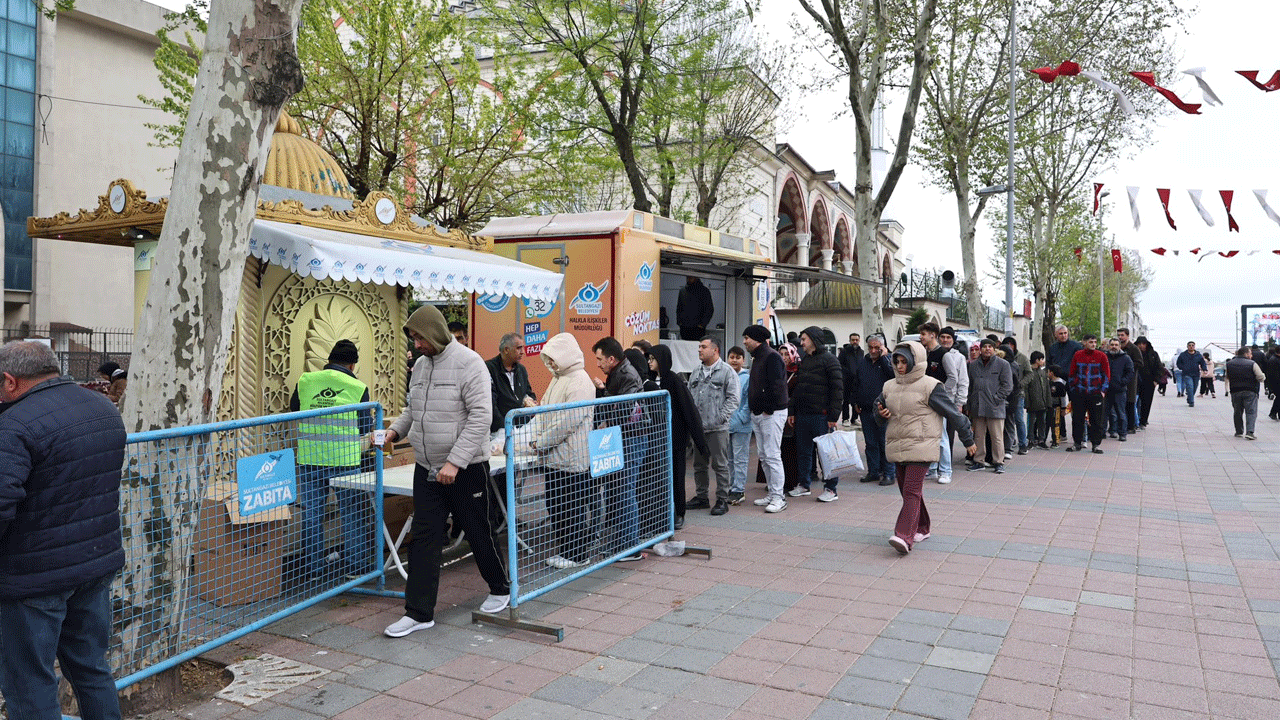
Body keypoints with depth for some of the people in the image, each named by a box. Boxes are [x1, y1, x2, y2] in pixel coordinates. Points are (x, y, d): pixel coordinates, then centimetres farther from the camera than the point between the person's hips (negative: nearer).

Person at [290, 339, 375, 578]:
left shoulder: (305, 381, 1)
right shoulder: (358, 387, -5)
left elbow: (294, 407, 19)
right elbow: (366, 427, 1)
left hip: (310, 458, 2)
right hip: (345, 459, -2)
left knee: (312, 512, 13)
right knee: (351, 513, 12)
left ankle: (313, 565, 20)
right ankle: (356, 563, 19)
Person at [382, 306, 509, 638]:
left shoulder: (468, 362, -14)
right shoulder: (420, 365, 10)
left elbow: (481, 416, -20)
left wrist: (455, 461, -24)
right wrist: (395, 430, 4)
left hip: (466, 469, -6)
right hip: (426, 468, 6)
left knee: (479, 532, 9)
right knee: (424, 539, 5)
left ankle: (500, 589, 32)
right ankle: (419, 612, 12)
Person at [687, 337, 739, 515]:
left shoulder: (727, 371, -5)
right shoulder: (696, 372, 15)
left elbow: (732, 398, -8)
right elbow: (689, 396, 19)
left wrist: (721, 417, -15)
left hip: (717, 428, -6)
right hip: (698, 427, 6)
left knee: (720, 464, 0)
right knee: (699, 464, 13)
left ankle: (722, 500, 8)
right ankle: (701, 497, 25)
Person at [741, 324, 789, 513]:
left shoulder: (771, 357, -13)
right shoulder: (757, 358, 18)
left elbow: (776, 385, -21)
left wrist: (768, 409, -17)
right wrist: (754, 409, 14)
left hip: (772, 414, -10)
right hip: (758, 414, 10)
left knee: (772, 456, -9)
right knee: (764, 456, 12)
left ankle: (778, 498, -5)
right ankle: (771, 494, 19)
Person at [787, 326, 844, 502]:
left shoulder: (829, 360, -7)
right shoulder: (804, 360, 17)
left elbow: (837, 389, -11)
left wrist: (833, 415, -16)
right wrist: (791, 411, 13)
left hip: (821, 415, -7)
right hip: (802, 414, 7)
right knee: (803, 451, 12)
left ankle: (831, 488, 6)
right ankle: (803, 484, 23)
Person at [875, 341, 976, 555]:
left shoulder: (929, 386, -7)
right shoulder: (889, 387, 11)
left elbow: (952, 413, -2)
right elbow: (879, 410, 25)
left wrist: (968, 440, 4)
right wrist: (880, 414, -1)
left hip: (920, 447, -7)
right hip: (897, 448, 7)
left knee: (912, 492, -13)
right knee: (907, 491, 13)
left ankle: (904, 537, -21)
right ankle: (921, 529, 30)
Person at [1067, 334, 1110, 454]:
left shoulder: (1101, 356, 1)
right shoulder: (1077, 355, 5)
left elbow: (1106, 374, 3)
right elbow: (1071, 373, 11)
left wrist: (1103, 390, -3)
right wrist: (1072, 389, 7)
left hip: (1096, 394, -1)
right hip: (1078, 393, 2)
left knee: (1096, 420, 2)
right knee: (1077, 419, 5)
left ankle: (1096, 444, 10)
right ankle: (1077, 443, 14)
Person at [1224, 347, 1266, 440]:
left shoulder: (1228, 364, 6)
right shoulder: (1252, 364, -7)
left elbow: (1226, 377, 14)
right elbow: (1261, 377, -7)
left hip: (1235, 391, 4)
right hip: (1250, 392, -4)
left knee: (1237, 412, 15)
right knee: (1251, 412, -3)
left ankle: (1239, 431, 19)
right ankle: (1249, 432, -16)